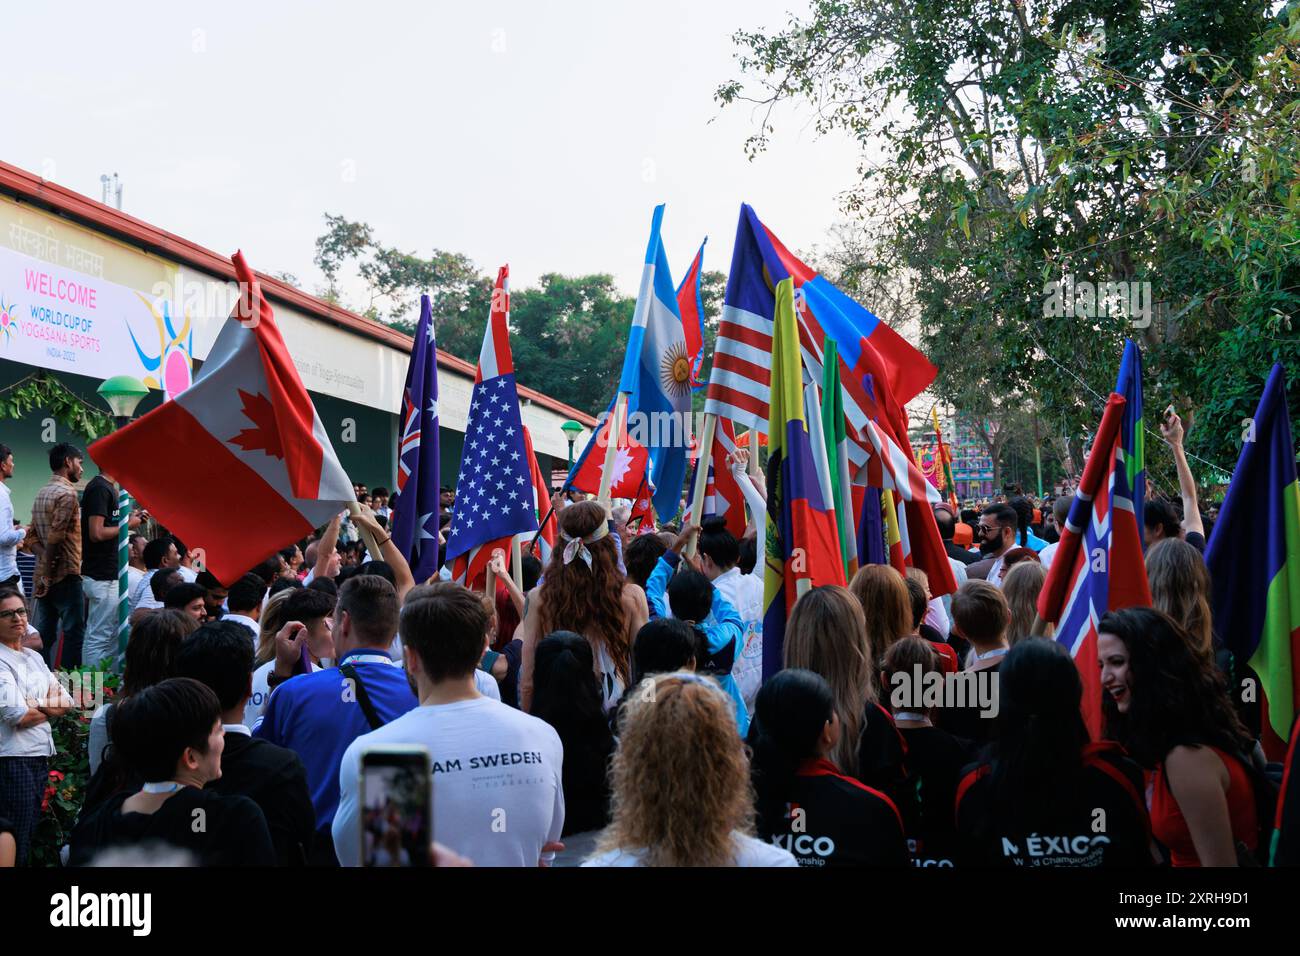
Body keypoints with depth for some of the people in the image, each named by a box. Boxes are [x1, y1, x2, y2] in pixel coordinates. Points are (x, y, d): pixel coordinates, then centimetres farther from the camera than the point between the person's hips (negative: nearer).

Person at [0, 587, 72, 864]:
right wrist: (52, 707, -1)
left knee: (32, 835, 13)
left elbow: (67, 702, 11)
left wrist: (38, 704, -8)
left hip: (40, 756, 8)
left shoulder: (34, 657, 14)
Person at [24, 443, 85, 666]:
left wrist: (45, 557, -1)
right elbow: (55, 537, -19)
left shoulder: (42, 493, 18)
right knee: (74, 632, -5)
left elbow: (31, 536, 15)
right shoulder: (67, 493, -12)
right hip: (66, 575, -9)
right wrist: (48, 571, -13)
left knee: (45, 633, 10)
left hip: (45, 576, 9)